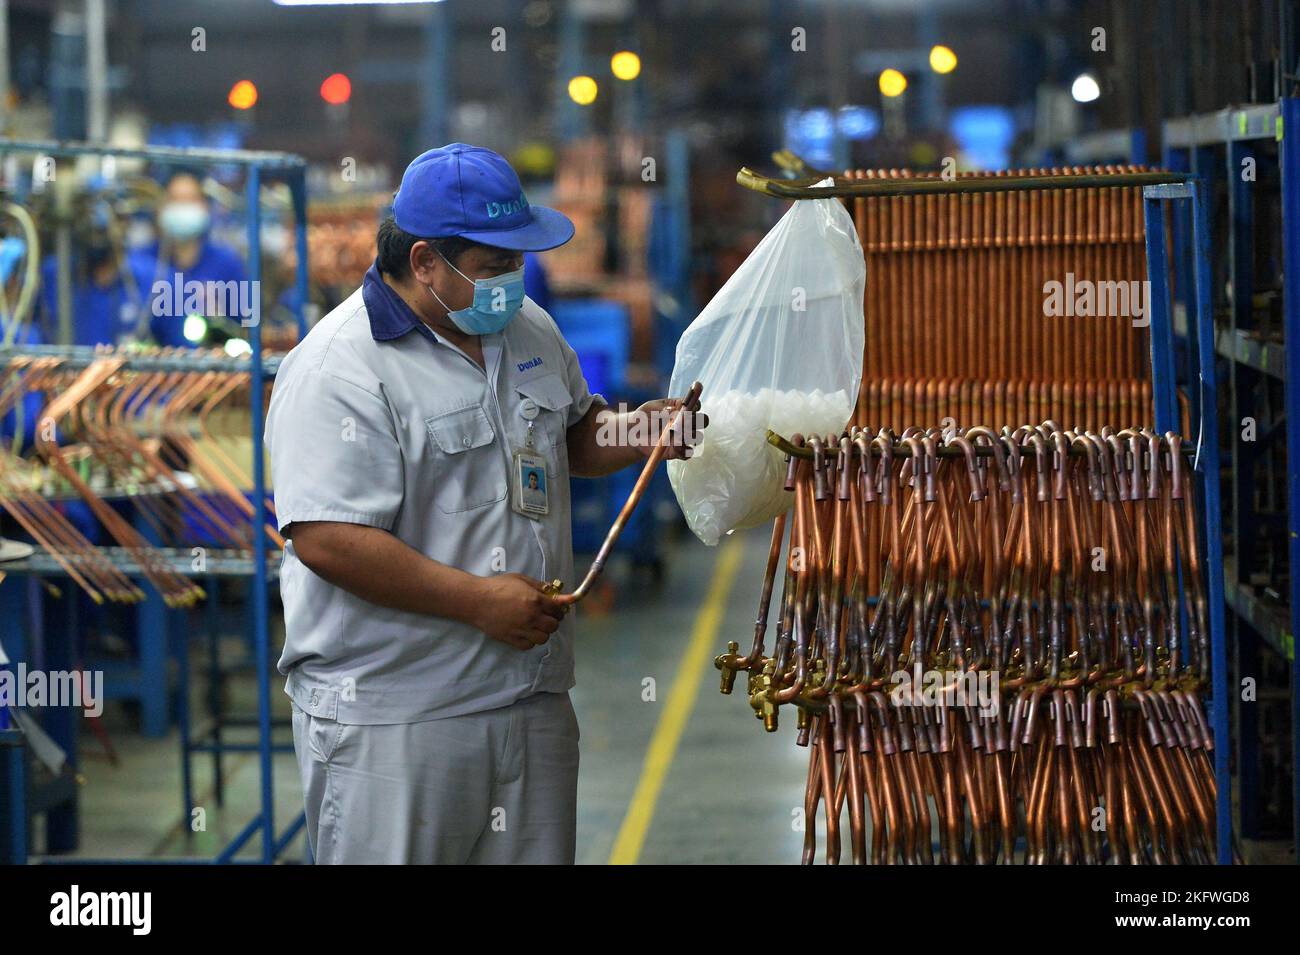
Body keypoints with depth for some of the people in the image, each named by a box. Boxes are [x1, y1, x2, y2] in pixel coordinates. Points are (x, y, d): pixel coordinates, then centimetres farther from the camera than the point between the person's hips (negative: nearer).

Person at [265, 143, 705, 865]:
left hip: (534, 701, 7)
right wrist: (480, 601, -21)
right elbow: (326, 539, -22)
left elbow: (573, 437, 28)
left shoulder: (529, 330, 11)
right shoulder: (339, 370, -15)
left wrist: (635, 433, 4)